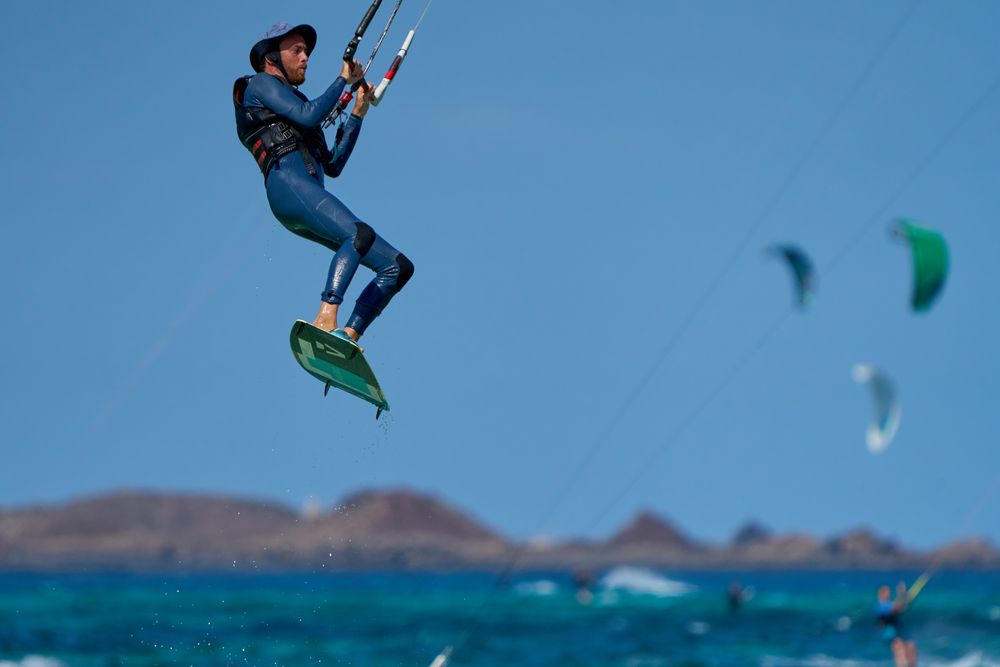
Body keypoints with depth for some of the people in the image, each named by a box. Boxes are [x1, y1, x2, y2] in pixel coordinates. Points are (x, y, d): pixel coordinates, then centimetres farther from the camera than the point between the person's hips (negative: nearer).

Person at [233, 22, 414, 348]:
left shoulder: (295, 102, 37)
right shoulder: (260, 84, 13)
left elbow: (333, 165, 30)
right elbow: (308, 116, -5)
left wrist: (358, 113, 29)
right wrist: (344, 79, 6)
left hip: (310, 194, 9)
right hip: (288, 184, -9)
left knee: (398, 266, -3)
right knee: (360, 234, -35)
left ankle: (347, 337, -18)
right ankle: (326, 320, -47)